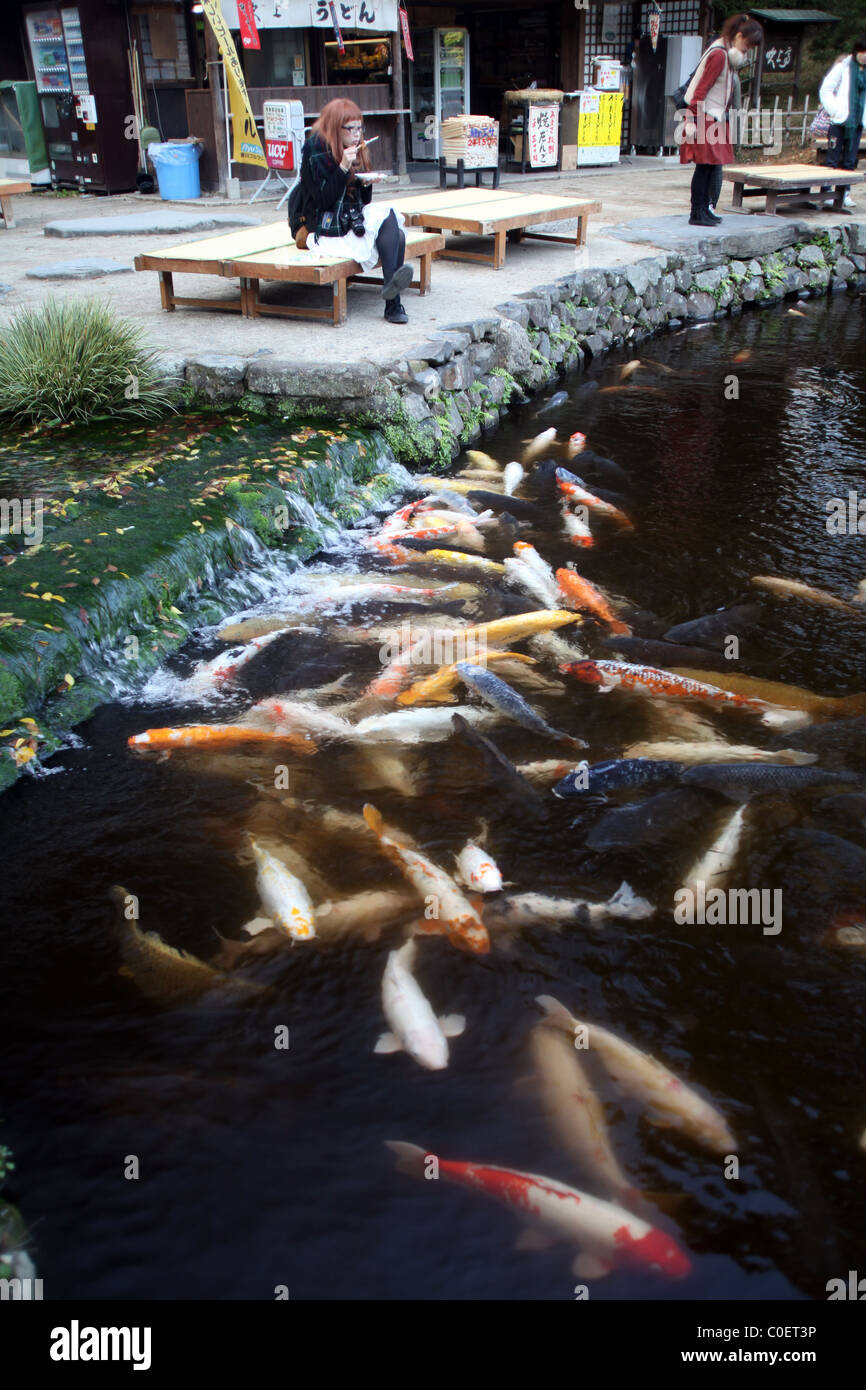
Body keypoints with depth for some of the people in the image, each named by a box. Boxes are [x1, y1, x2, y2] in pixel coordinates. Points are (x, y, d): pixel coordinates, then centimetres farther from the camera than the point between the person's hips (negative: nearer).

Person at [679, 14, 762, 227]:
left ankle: (704, 209, 15)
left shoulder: (727, 54, 15)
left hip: (716, 119, 9)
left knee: (712, 166, 9)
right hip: (705, 119, -9)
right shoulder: (719, 55, -15)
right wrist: (692, 120, -23)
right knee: (705, 166, -9)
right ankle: (697, 214, -6)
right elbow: (701, 90, -19)